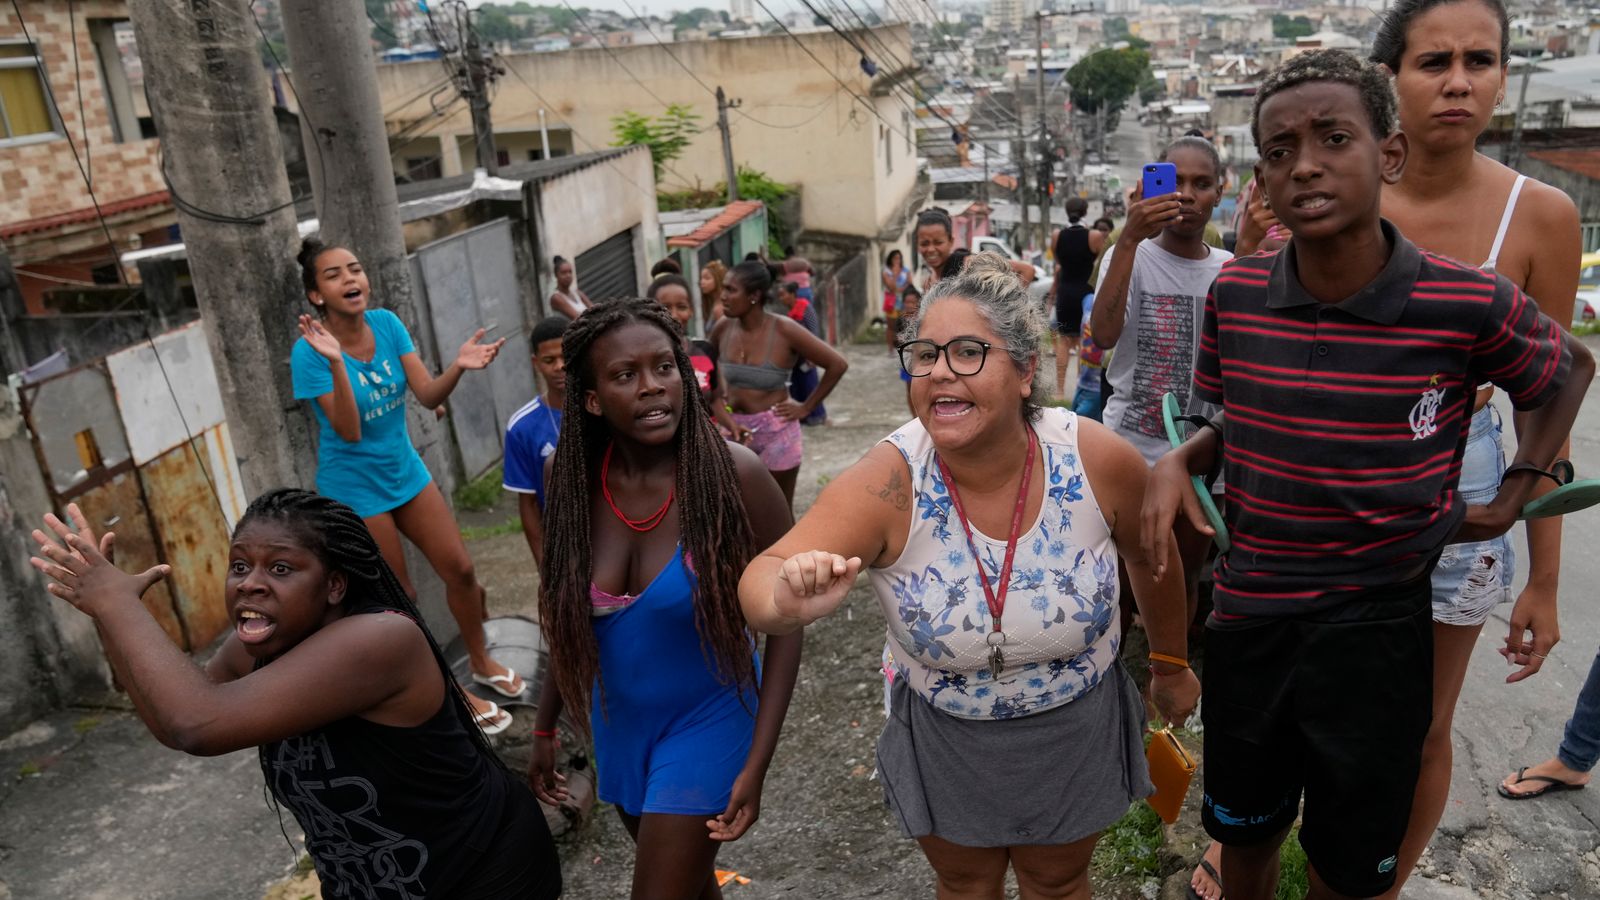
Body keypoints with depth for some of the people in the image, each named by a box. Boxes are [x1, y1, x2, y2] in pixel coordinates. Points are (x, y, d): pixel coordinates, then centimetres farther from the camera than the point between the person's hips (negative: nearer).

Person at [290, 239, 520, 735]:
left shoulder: (387, 323, -7)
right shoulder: (309, 352, -20)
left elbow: (428, 395, -10)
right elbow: (349, 431, -27)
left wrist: (458, 366, -30)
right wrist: (336, 362, -39)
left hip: (405, 471, 5)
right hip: (354, 488, -5)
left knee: (460, 569, 8)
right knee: (399, 597, 7)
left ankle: (481, 663, 32)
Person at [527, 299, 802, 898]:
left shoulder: (733, 476, -23)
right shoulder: (574, 481, -11)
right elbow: (571, 615, 4)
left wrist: (755, 765, -16)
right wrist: (545, 727, 9)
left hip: (707, 718, -4)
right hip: (619, 720, 4)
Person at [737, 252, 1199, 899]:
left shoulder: (1097, 460, -23)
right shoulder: (888, 482, -28)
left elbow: (1150, 558, -3)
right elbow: (763, 578, -36)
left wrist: (1171, 664, 10)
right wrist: (786, 601, -59)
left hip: (1075, 731, 1)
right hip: (943, 740, 0)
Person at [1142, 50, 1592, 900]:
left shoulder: (1472, 306, -15)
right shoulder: (1235, 294, -7)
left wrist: (1513, 495, 0)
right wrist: (1178, 461, -10)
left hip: (1377, 629, -2)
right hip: (1246, 617, 2)